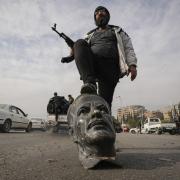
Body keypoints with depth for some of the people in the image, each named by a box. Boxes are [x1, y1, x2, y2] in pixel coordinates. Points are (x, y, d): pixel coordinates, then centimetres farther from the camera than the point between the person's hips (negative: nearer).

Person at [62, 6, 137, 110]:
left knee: (105, 100, -18)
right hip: (92, 64, 2)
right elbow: (84, 50, 24)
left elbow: (128, 48, 16)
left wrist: (132, 64, -2)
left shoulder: (118, 31, 28)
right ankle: (90, 83, -41)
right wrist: (74, 52, -1)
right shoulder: (91, 35, 34)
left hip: (110, 66, -1)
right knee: (80, 43, -26)